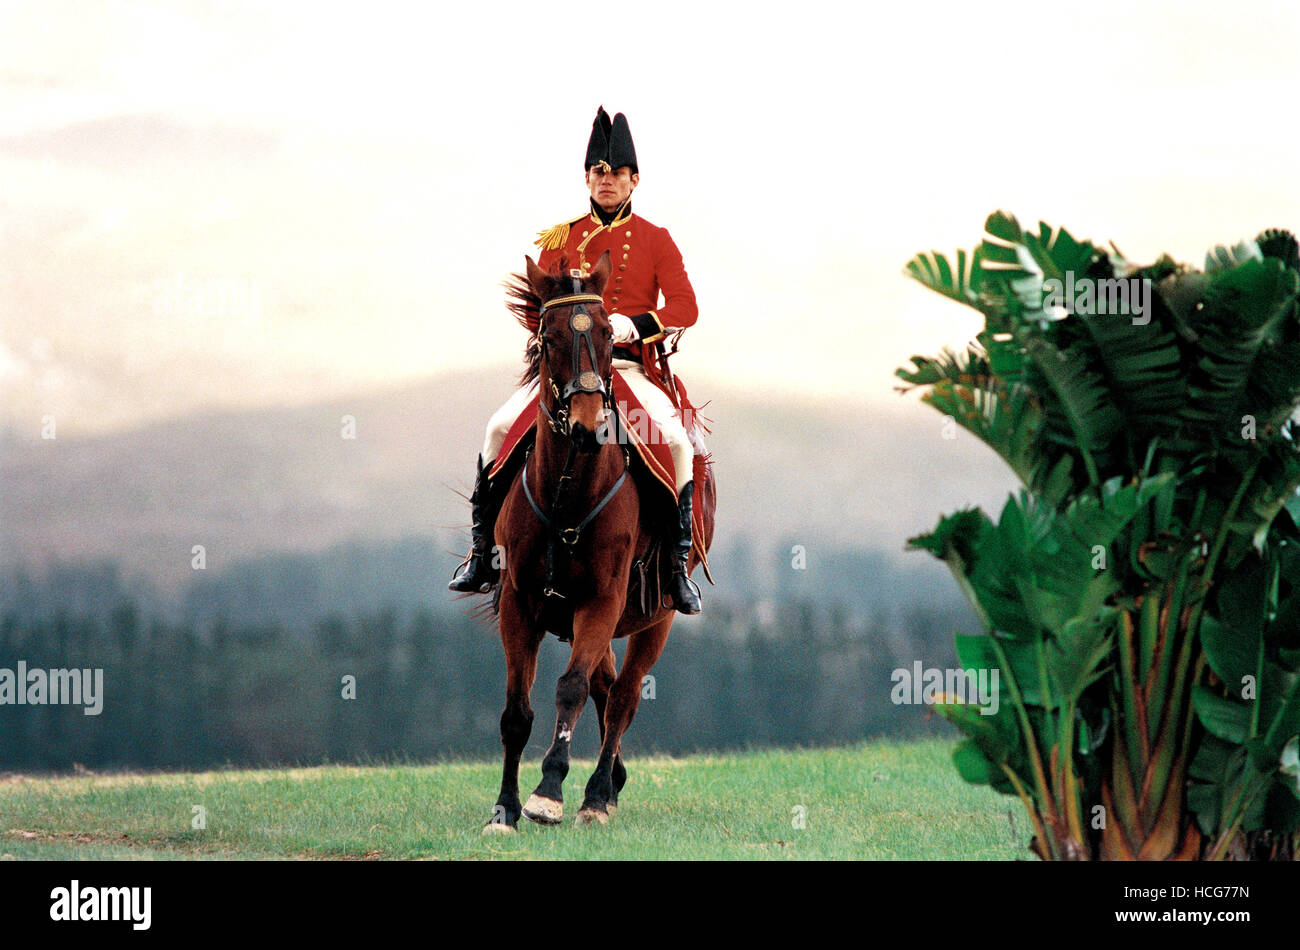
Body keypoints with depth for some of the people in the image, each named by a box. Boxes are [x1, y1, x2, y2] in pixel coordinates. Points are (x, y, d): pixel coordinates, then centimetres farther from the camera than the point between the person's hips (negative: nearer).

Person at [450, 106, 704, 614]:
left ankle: (678, 563, -17)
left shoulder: (655, 240, 8)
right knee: (500, 428, -22)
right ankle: (481, 552, -12)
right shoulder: (560, 239, 14)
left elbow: (685, 307, -1)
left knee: (677, 441, -28)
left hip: (631, 367, -1)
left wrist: (631, 324, -19)